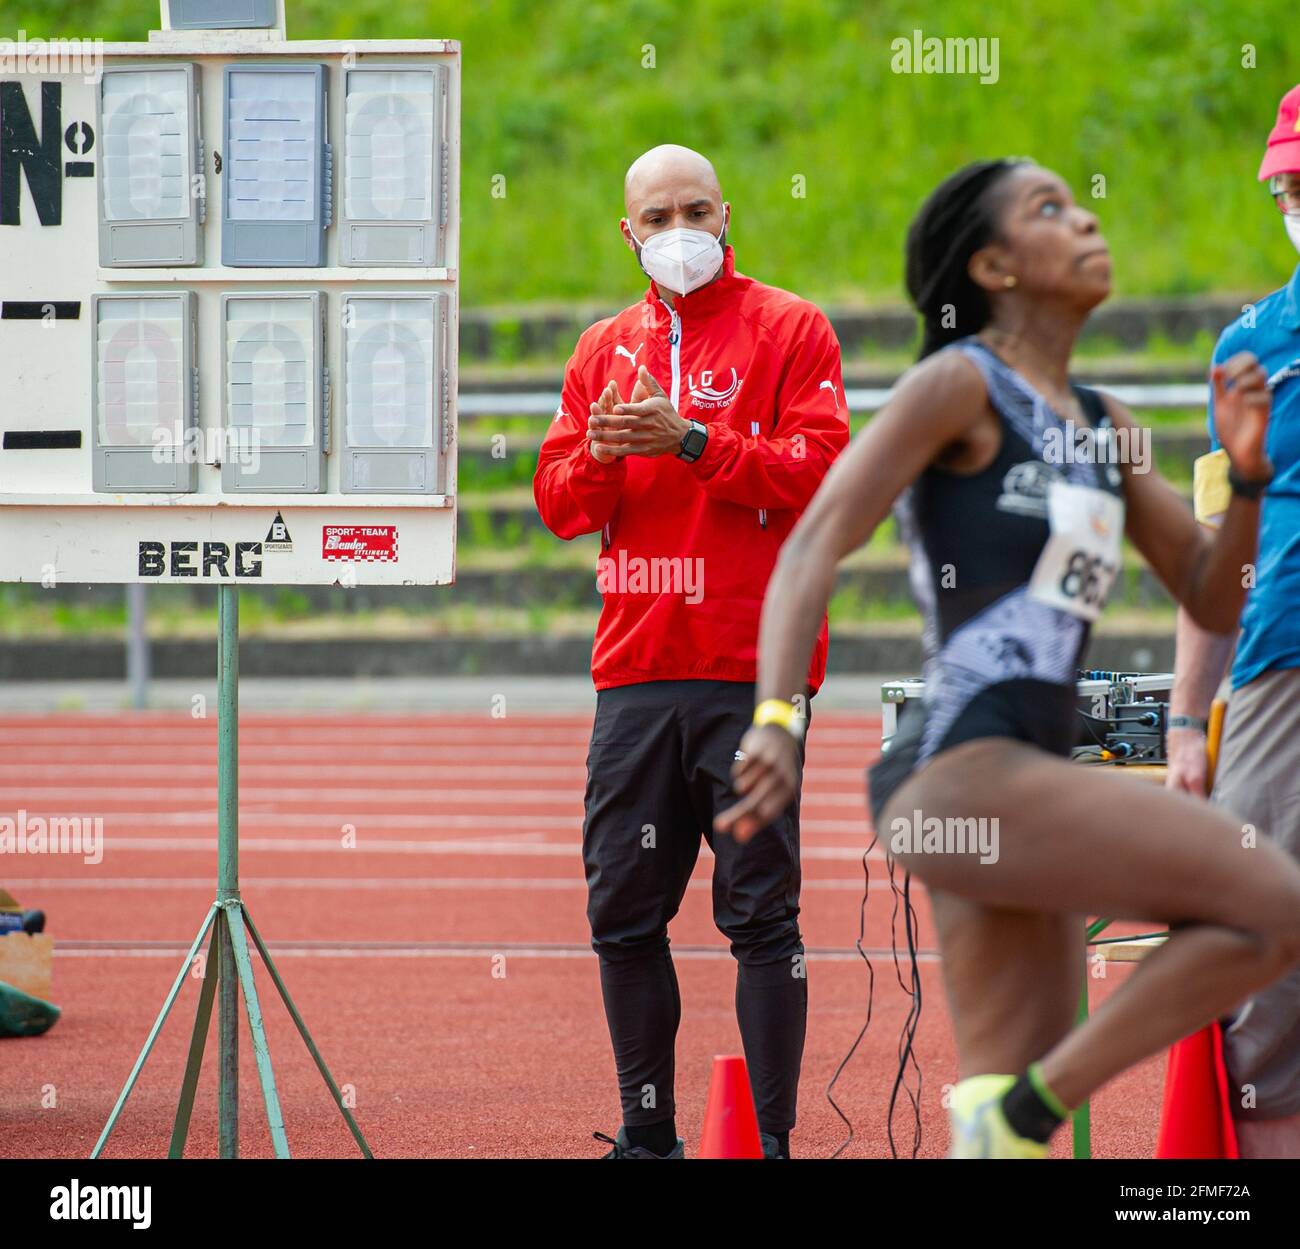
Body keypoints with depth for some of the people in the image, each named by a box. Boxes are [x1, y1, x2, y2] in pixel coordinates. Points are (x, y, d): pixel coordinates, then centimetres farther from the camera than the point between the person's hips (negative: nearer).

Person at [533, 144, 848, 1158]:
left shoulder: (788, 331, 3)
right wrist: (599, 457, -8)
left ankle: (774, 1138, -3)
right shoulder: (607, 348, 17)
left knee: (760, 912, -5)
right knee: (623, 912, 5)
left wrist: (689, 441, -16)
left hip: (751, 670, -5)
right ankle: (647, 1135, 14)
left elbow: (819, 467, -9)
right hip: (635, 673, 5)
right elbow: (558, 503, 13)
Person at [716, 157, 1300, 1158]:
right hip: (961, 770, -8)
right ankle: (1030, 1104, -11)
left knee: (1009, 1114, 5)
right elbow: (815, 543, -13)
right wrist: (776, 718, -27)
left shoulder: (1102, 428, 19)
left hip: (1030, 784, 8)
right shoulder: (962, 385, -4)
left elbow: (1213, 601, 20)